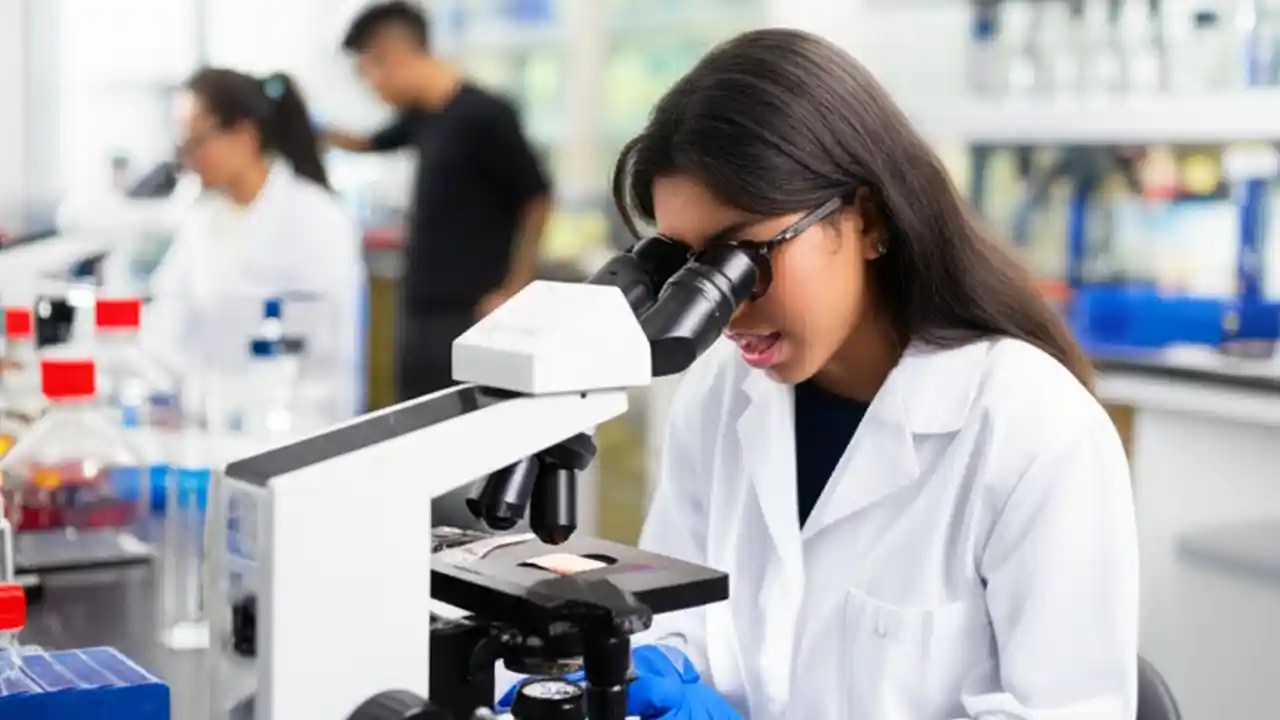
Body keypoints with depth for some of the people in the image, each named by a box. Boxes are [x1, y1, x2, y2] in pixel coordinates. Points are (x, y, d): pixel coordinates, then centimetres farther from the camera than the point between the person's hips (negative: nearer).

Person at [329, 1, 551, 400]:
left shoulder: (481, 116, -14)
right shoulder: (421, 117, 9)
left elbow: (536, 200, -12)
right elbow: (374, 143, 30)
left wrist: (514, 292, -12)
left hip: (468, 314, -8)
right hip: (422, 310, 8)